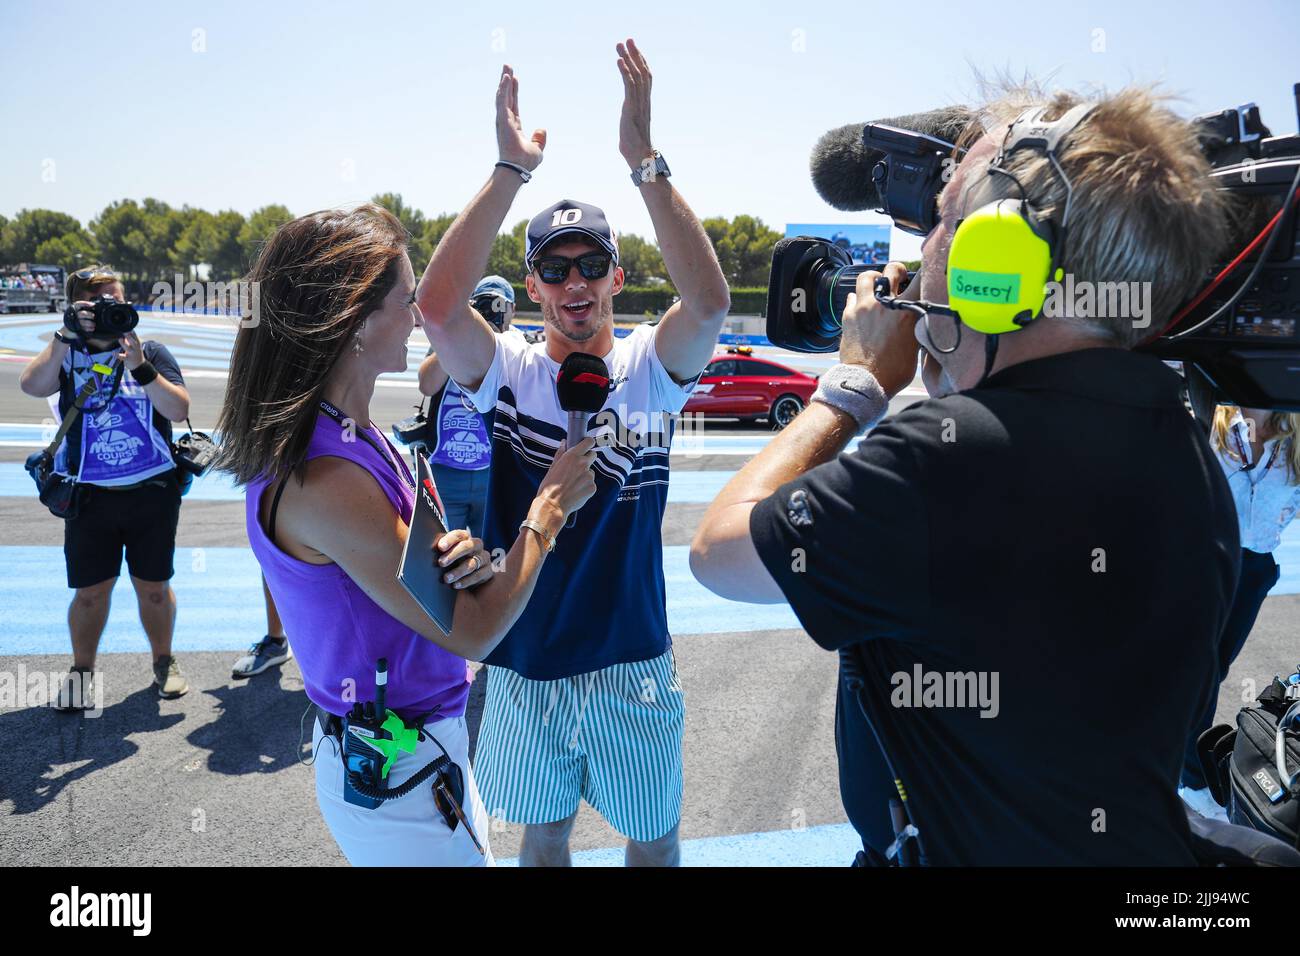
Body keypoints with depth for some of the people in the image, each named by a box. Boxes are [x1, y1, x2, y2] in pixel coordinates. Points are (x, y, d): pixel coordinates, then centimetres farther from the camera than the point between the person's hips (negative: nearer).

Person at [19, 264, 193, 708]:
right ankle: (81, 673, 23)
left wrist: (139, 367, -20)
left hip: (153, 492, 0)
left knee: (154, 586, 9)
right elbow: (32, 385, -15)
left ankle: (164, 662, 27)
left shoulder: (151, 352, 3)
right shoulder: (67, 354, 5)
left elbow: (179, 410, -9)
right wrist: (66, 335, -19)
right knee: (90, 590, 5)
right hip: (89, 496, 0)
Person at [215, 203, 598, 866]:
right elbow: (473, 633, -22)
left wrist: (468, 561, -15)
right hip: (395, 773, -9)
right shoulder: (326, 481, -29)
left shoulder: (356, 439, 0)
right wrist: (550, 506, -12)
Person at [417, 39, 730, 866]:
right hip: (525, 664, 1)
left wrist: (646, 160, -30)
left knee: (654, 834, 20)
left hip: (634, 663, 0)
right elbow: (437, 305, -25)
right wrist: (511, 171, -28)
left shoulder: (650, 368, -7)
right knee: (543, 832, 22)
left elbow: (710, 302, -26)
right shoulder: (509, 372, -6)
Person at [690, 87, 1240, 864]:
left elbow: (718, 551, -20)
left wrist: (858, 382, -11)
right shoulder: (1184, 444, -7)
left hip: (970, 840, -7)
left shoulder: (957, 451, -33)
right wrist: (941, 376, 2)